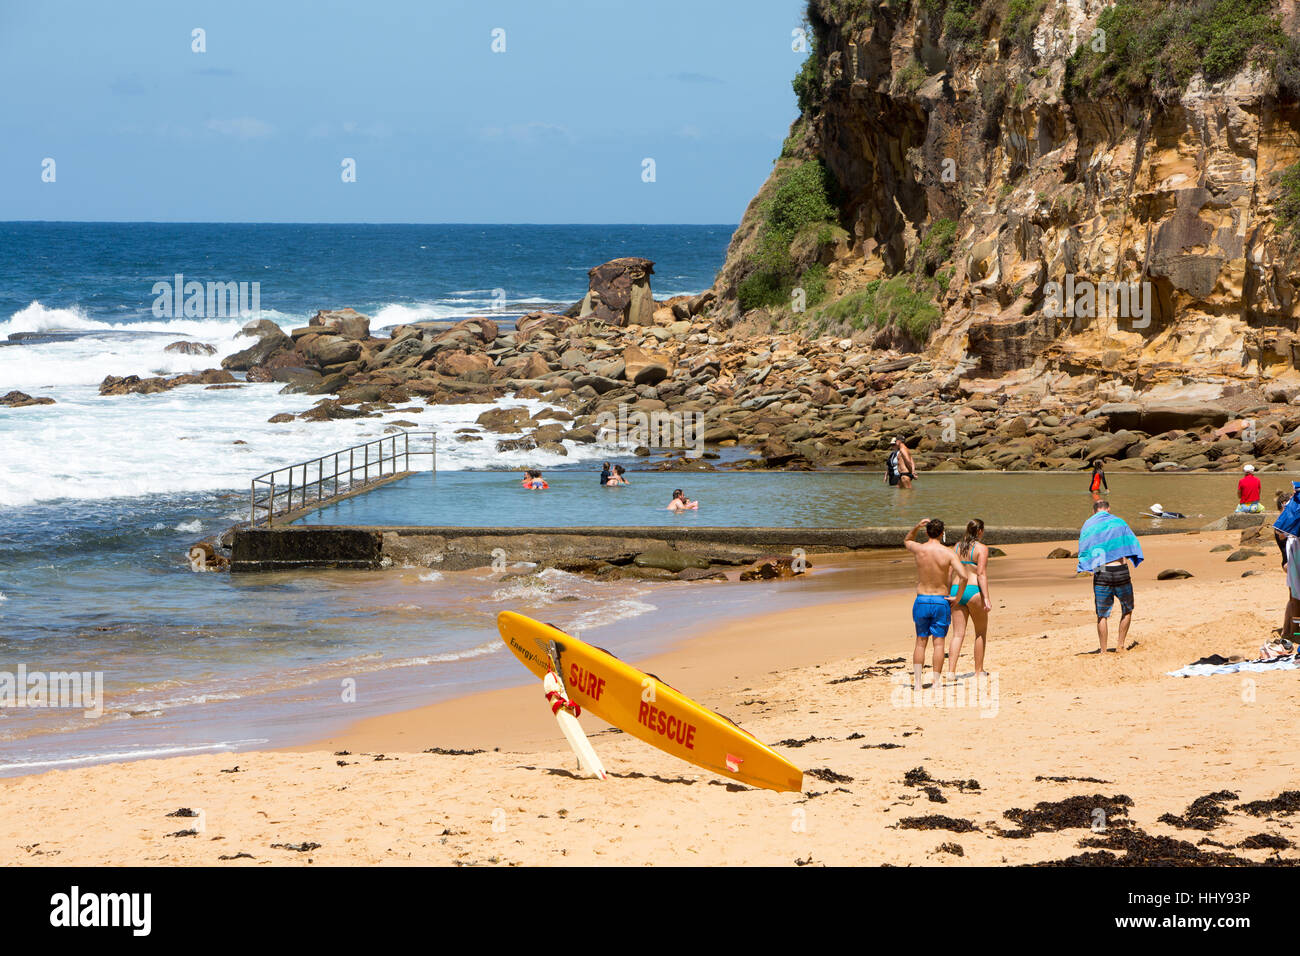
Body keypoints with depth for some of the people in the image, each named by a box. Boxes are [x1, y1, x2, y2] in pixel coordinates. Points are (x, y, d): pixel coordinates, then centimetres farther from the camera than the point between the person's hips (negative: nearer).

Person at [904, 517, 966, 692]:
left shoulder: (918, 549, -3)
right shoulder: (948, 553, -9)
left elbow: (907, 541, 23)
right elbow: (963, 576, -19)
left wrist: (917, 527, 8)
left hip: (921, 600, 2)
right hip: (941, 601, -2)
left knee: (920, 642, 9)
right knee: (938, 642, 3)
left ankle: (917, 683, 4)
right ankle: (936, 683, 1)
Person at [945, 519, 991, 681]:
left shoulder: (957, 546, 11)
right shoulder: (981, 548, -6)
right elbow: (981, 574, -14)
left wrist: (949, 594, 13)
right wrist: (986, 597, -16)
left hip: (956, 590, 5)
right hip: (974, 590, -5)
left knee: (958, 634, 4)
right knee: (981, 632, 12)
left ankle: (951, 671, -10)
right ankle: (979, 672, 15)